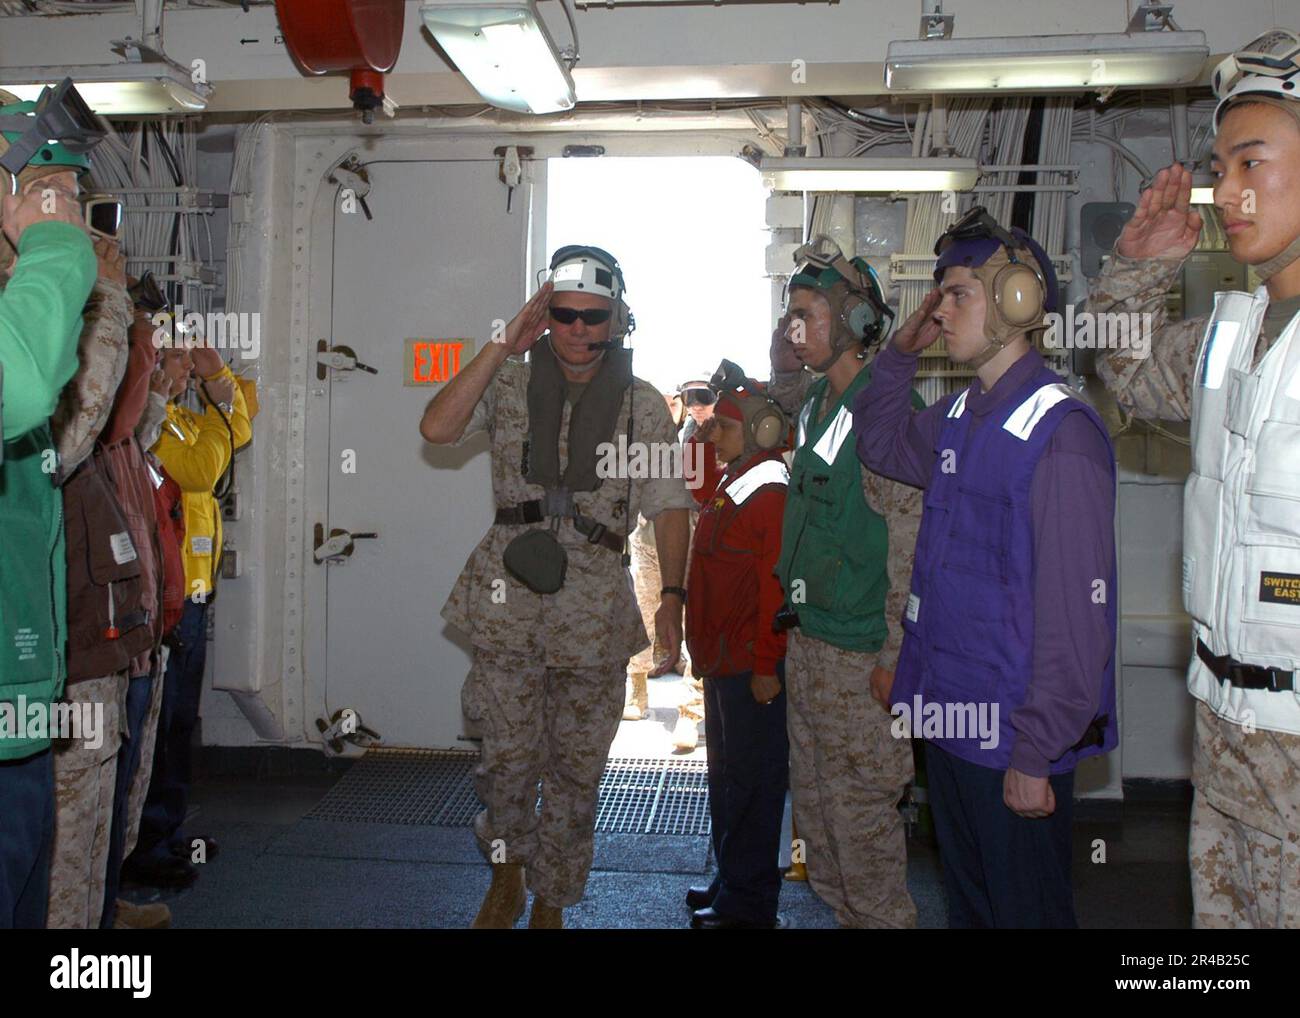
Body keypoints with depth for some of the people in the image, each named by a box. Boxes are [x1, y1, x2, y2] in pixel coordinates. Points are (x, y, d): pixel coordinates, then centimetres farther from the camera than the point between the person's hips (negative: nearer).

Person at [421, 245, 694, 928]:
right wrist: (502, 346, -11)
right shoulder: (511, 383, 5)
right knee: (509, 756, 2)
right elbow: (437, 428, -11)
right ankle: (507, 875, 30)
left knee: (576, 768, 8)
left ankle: (550, 903, 27)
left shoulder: (643, 404, 6)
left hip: (594, 607, 0)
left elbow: (668, 506, 2)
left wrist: (672, 598, -9)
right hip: (508, 597, 0)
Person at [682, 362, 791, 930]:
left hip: (752, 669, -10)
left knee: (751, 782, 0)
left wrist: (766, 666, -21)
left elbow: (777, 586, -21)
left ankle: (748, 904, 11)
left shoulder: (770, 493, -17)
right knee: (727, 777, 19)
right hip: (724, 664, 10)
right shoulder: (732, 487, 14)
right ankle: (730, 884, 32)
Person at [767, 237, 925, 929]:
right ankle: (841, 913, 33)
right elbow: (781, 390, 36)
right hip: (807, 639, 9)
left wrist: (894, 658, -19)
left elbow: (911, 546, -19)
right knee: (813, 804, 18)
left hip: (858, 656, -9)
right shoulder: (818, 399, 9)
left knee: (860, 815, 3)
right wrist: (785, 356, 15)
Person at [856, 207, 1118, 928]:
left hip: (1013, 736, -8)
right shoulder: (957, 418, 7)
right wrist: (901, 351, 13)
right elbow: (880, 444, 29)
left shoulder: (1059, 433, -19)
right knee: (964, 905, 22)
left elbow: (1075, 614, -21)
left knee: (1026, 911, 9)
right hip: (948, 718, 8)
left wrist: (1037, 756, -19)